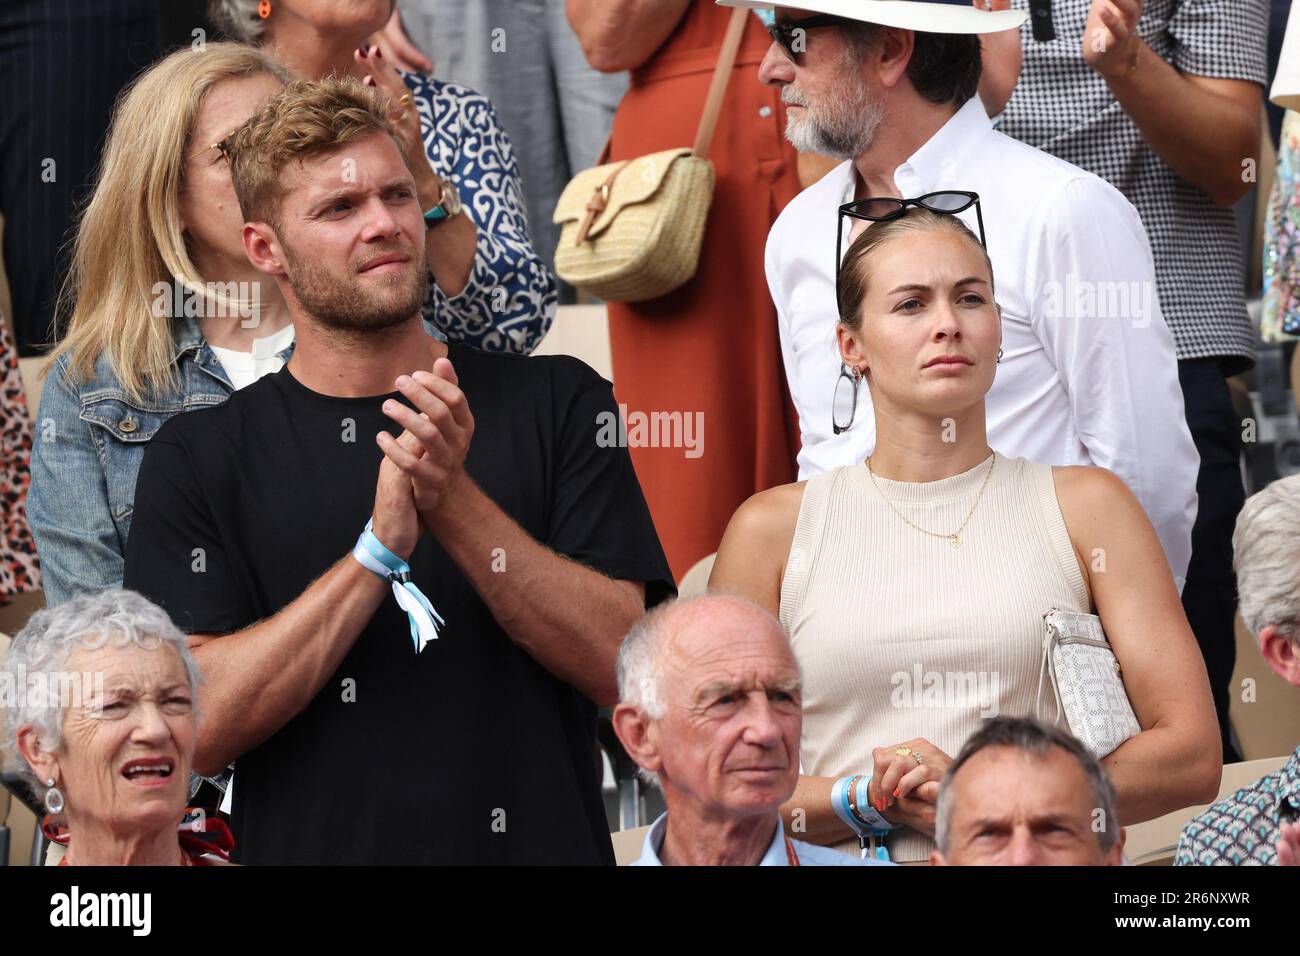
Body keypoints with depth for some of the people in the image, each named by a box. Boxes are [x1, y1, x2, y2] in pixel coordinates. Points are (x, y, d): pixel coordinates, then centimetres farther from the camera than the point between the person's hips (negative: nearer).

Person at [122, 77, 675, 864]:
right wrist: (380, 548, -16)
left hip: (539, 845, 1)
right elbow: (195, 726, -8)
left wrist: (457, 506, -14)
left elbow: (626, 667, -4)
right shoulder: (198, 458, 3)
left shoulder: (559, 404, 5)